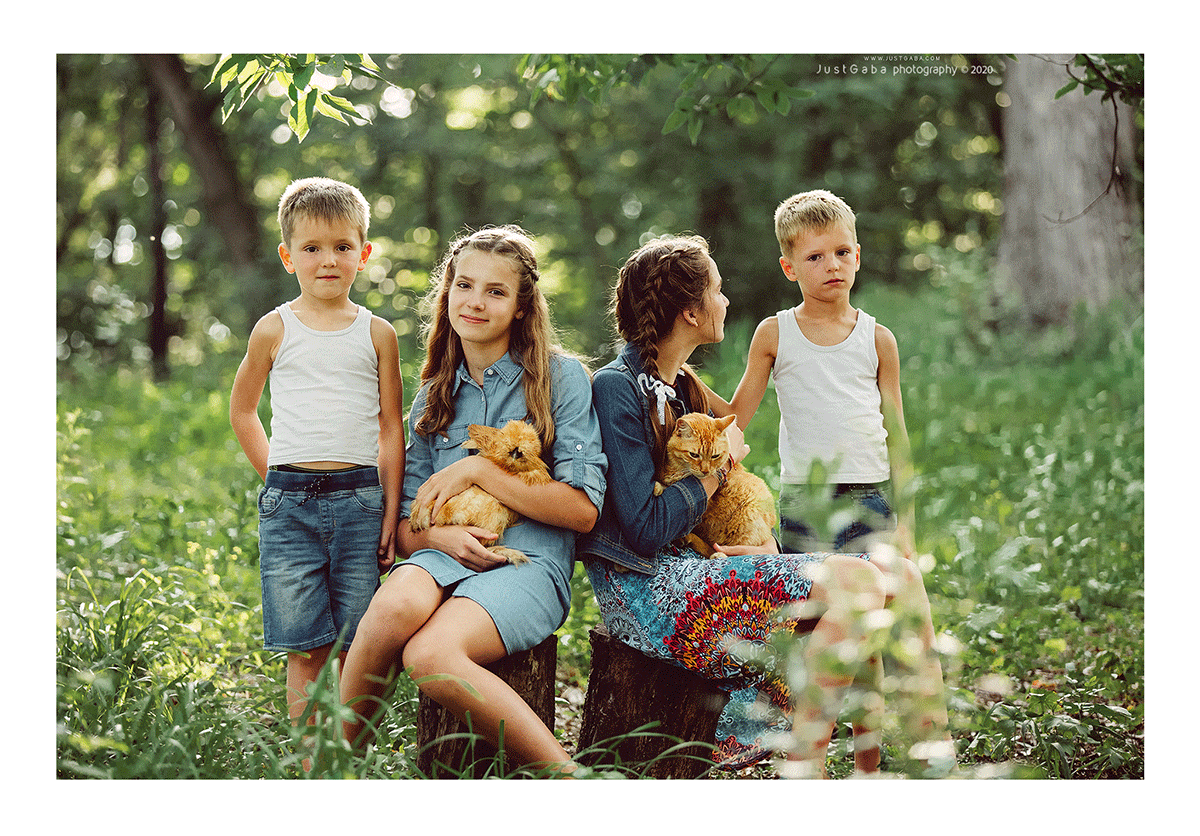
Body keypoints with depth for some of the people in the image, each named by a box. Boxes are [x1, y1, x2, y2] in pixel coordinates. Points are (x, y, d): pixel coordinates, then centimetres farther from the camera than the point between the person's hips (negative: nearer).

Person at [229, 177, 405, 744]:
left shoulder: (377, 333, 6)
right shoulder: (275, 329, 5)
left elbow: (391, 427, 8)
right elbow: (241, 409, 17)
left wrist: (392, 513, 4)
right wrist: (277, 477, 10)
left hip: (360, 499, 0)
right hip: (290, 504, 0)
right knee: (306, 649, 1)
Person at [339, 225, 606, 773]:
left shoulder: (561, 377, 4)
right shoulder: (434, 397, 19)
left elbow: (583, 510, -3)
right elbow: (406, 525, 17)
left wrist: (476, 469, -6)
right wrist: (437, 535, -8)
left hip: (528, 564, -3)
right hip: (445, 555, 4)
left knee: (429, 655, -34)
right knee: (395, 604, -35)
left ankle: (566, 775, -21)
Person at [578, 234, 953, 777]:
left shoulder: (682, 387, 19)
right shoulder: (616, 388, -10)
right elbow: (645, 531, -18)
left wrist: (764, 542, -2)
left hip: (689, 567, 9)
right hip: (645, 587, -9)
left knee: (900, 579, -4)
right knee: (854, 581, -25)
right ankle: (804, 765, -17)